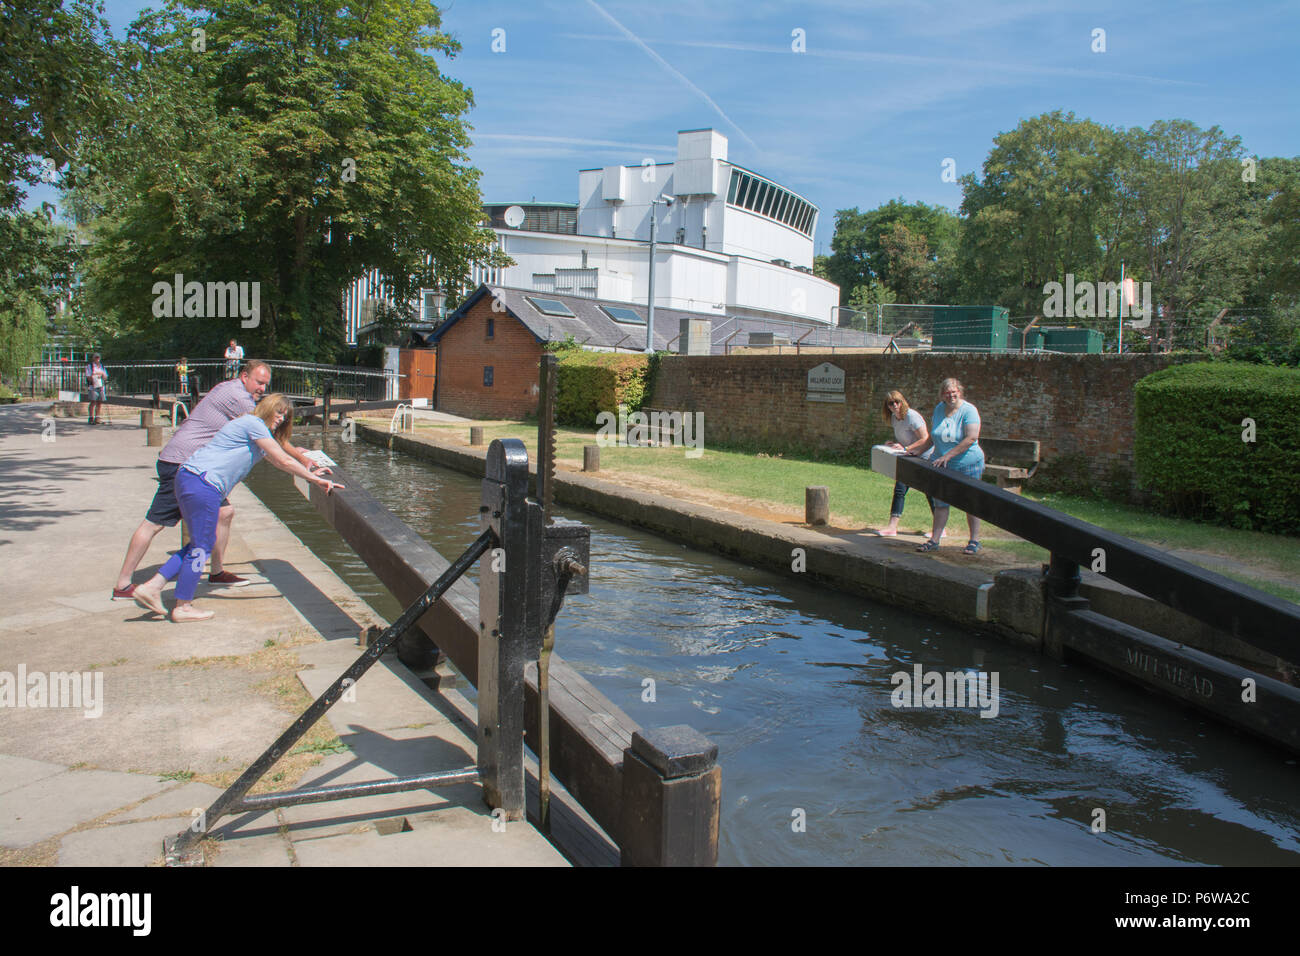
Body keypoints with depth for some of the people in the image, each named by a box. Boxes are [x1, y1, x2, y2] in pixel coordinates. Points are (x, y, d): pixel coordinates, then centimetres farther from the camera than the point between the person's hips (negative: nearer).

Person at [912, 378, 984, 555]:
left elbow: (971, 438, -22)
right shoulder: (939, 409, 8)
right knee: (940, 502, 5)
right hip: (942, 466, 5)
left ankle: (974, 541, 13)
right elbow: (932, 437, 18)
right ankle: (934, 540, 10)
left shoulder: (969, 410, -12)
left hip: (967, 464, -5)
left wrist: (948, 455, -24)